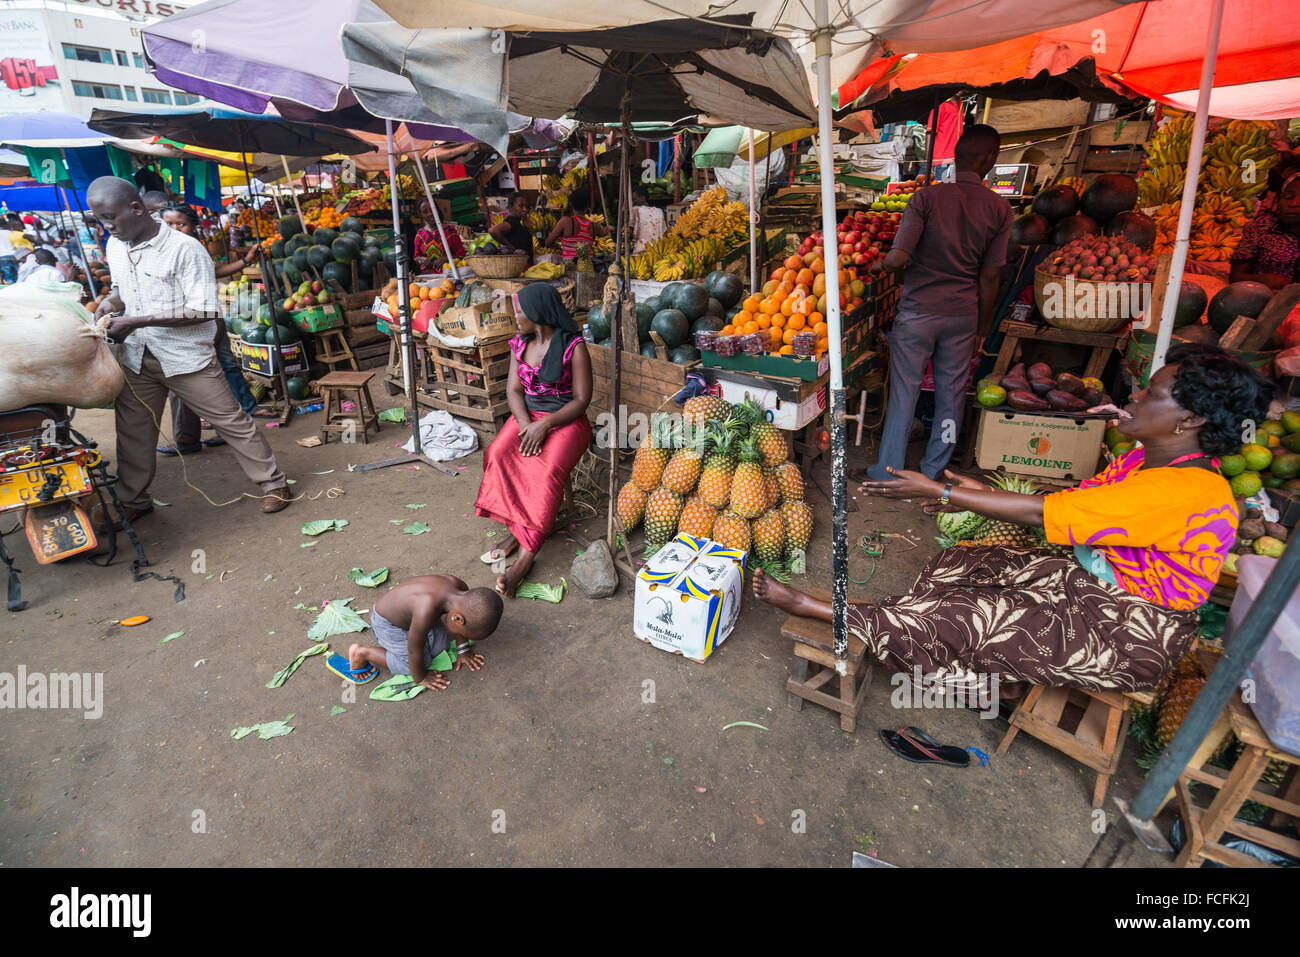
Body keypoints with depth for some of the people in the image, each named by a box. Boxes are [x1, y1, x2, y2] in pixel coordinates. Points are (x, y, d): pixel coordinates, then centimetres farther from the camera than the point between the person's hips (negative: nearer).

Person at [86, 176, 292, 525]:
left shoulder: (185, 249, -16)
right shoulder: (115, 246, 7)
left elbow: (203, 311, -21)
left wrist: (136, 321, -21)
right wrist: (109, 302, 2)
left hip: (186, 356, -7)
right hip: (136, 357, 7)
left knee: (231, 421, 0)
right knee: (132, 432, 14)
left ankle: (274, 483, 13)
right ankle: (132, 500, 31)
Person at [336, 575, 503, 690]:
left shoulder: (461, 589, -23)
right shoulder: (427, 610, -45)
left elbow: (461, 622, 0)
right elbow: (415, 650, -29)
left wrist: (462, 649, 9)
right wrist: (420, 678, -12)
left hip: (407, 612, 7)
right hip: (387, 622, -7)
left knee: (441, 645, 3)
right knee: (417, 662, -8)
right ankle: (362, 652, 4)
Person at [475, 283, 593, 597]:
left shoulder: (574, 347, -9)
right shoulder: (520, 344, 10)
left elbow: (581, 400, -11)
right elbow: (513, 389, 6)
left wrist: (544, 424, -22)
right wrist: (526, 423, -14)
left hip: (565, 419, -5)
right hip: (527, 415, 6)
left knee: (549, 469, -32)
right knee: (497, 454, -25)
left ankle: (525, 556, -30)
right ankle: (516, 531, -16)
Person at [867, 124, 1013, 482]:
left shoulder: (927, 197, -9)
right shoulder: (1000, 208, 0)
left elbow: (898, 258, -17)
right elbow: (989, 278, 1)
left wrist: (882, 263, 6)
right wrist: (980, 328, 10)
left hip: (918, 311, -2)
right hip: (963, 314, 3)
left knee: (904, 392, 6)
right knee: (951, 395, 13)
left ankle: (889, 471, 15)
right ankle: (933, 471, 26)